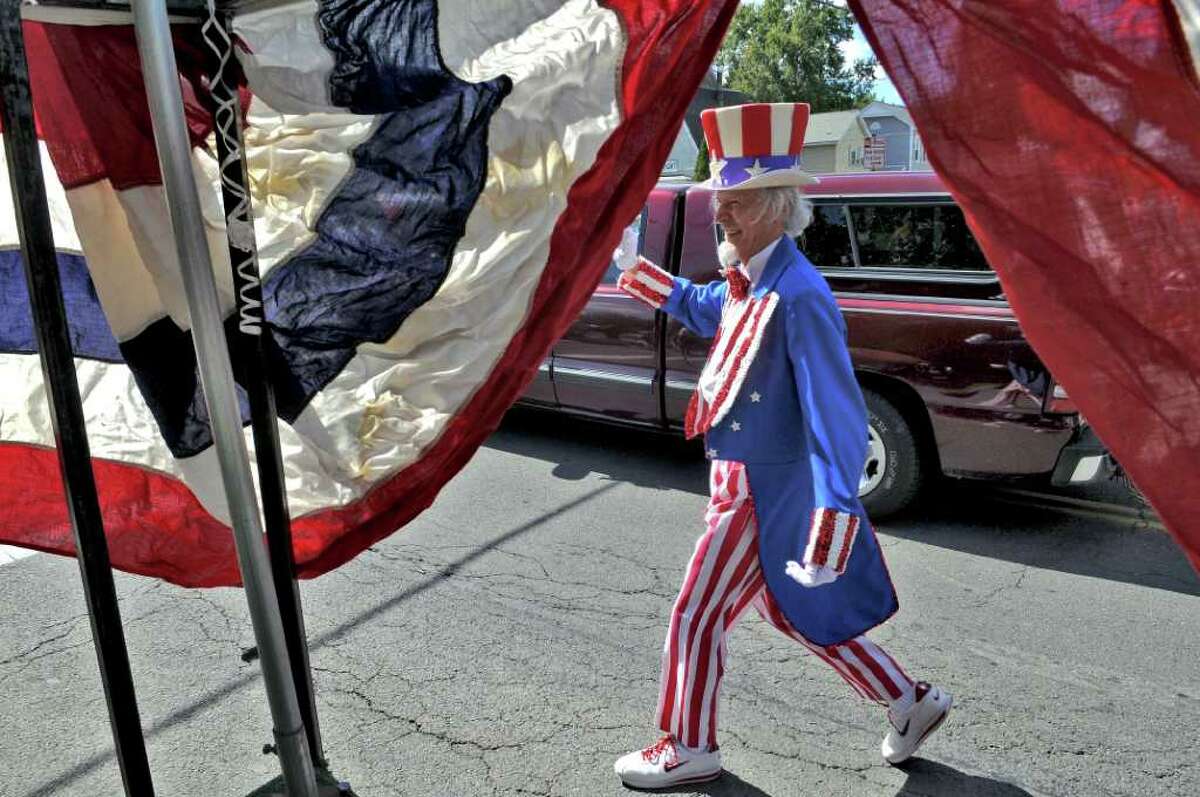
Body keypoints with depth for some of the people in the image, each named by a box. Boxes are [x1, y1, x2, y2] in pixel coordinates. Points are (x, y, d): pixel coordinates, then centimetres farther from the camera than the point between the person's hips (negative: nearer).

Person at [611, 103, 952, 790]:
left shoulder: (799, 296, -24)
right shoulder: (748, 280, 4)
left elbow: (839, 419, -28)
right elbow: (706, 311, 28)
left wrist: (830, 527, -32)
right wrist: (635, 269, 28)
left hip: (763, 495, -9)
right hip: (746, 480, 9)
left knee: (696, 620, 5)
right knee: (793, 611, 22)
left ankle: (688, 751, 28)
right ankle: (910, 702, 38)